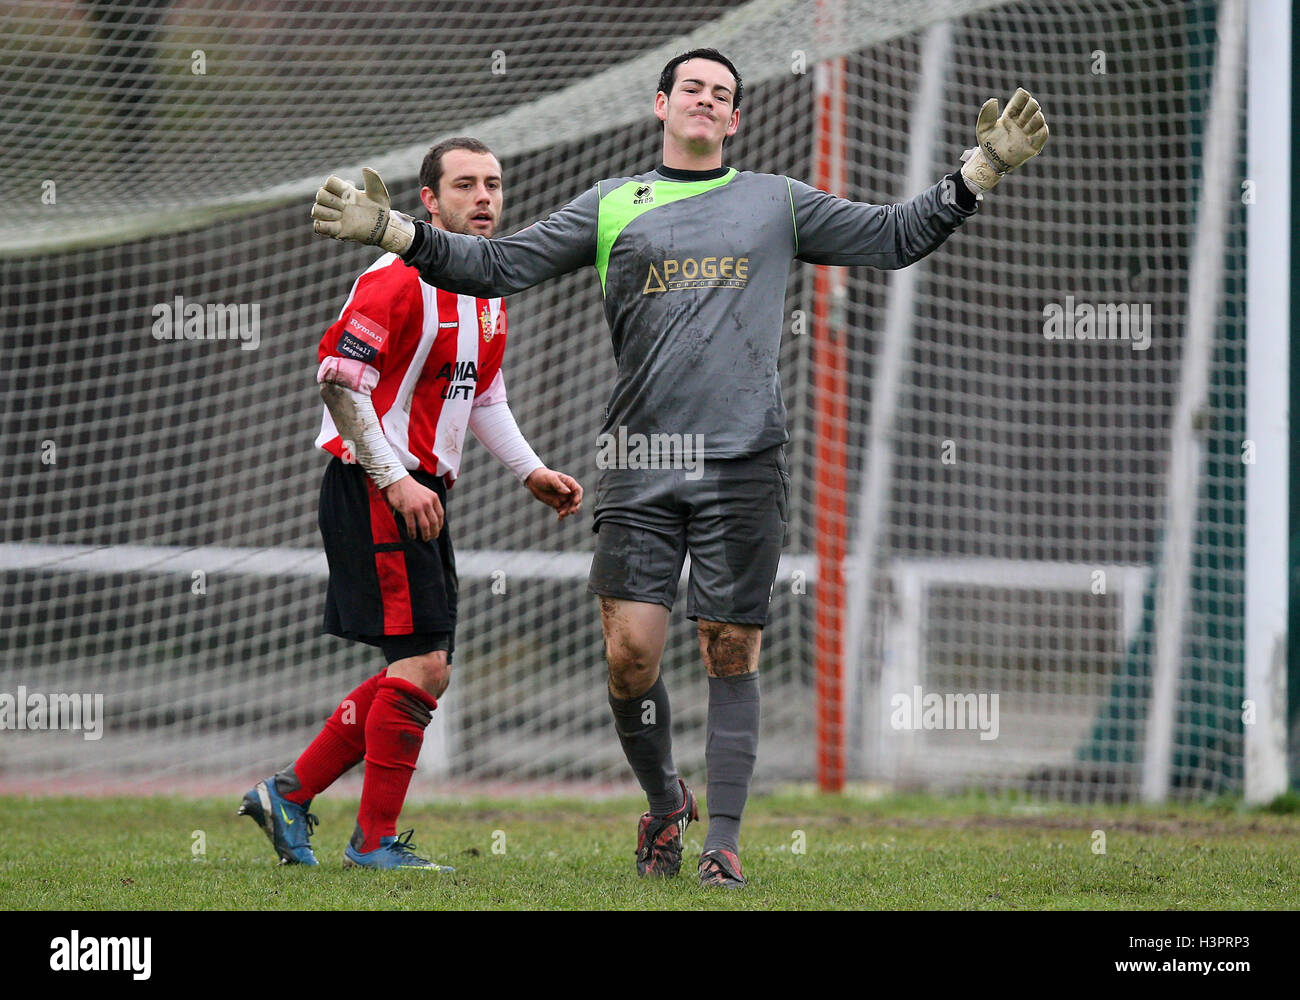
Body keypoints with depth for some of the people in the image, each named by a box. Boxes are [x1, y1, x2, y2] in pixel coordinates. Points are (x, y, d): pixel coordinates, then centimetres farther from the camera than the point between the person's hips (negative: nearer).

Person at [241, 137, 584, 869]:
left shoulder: (490, 290, 14)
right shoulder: (400, 280, -14)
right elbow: (338, 380, -18)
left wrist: (532, 472, 14)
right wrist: (394, 480, -22)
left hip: (422, 492, 10)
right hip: (373, 487, -10)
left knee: (422, 673, 10)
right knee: (423, 665, -12)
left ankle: (289, 795, 19)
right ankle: (376, 842, -5)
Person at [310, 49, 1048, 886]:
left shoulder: (777, 202, 13)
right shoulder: (611, 206, 12)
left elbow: (895, 236, 14)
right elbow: (499, 265, 10)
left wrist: (985, 167, 5)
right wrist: (389, 229, 0)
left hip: (744, 463, 0)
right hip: (641, 466, 0)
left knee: (731, 653, 0)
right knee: (630, 651, -8)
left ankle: (723, 841, 7)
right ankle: (665, 803, 17)